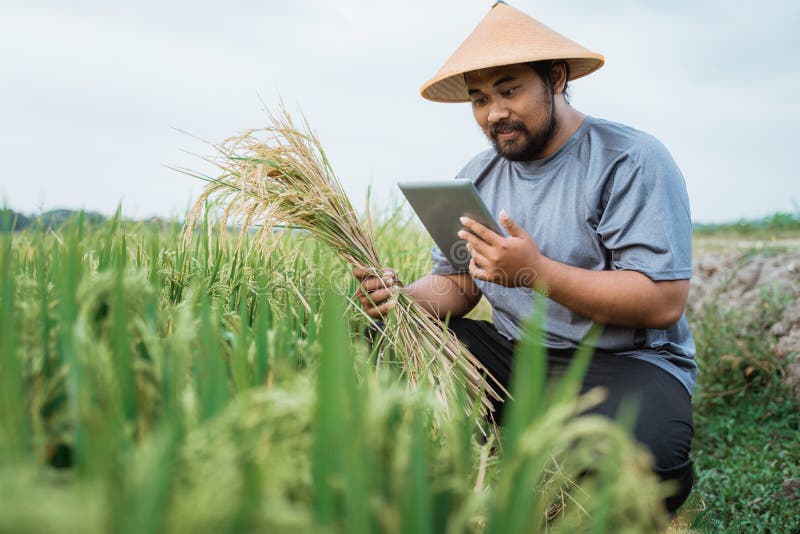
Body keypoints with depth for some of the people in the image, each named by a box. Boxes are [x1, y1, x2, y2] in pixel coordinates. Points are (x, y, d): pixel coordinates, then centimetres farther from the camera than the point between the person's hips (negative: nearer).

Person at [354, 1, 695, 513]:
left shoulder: (632, 160, -12)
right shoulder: (478, 175, 9)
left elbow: (665, 303, -19)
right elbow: (456, 283, 10)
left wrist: (537, 272, -28)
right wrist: (406, 296, -14)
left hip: (626, 361, -5)